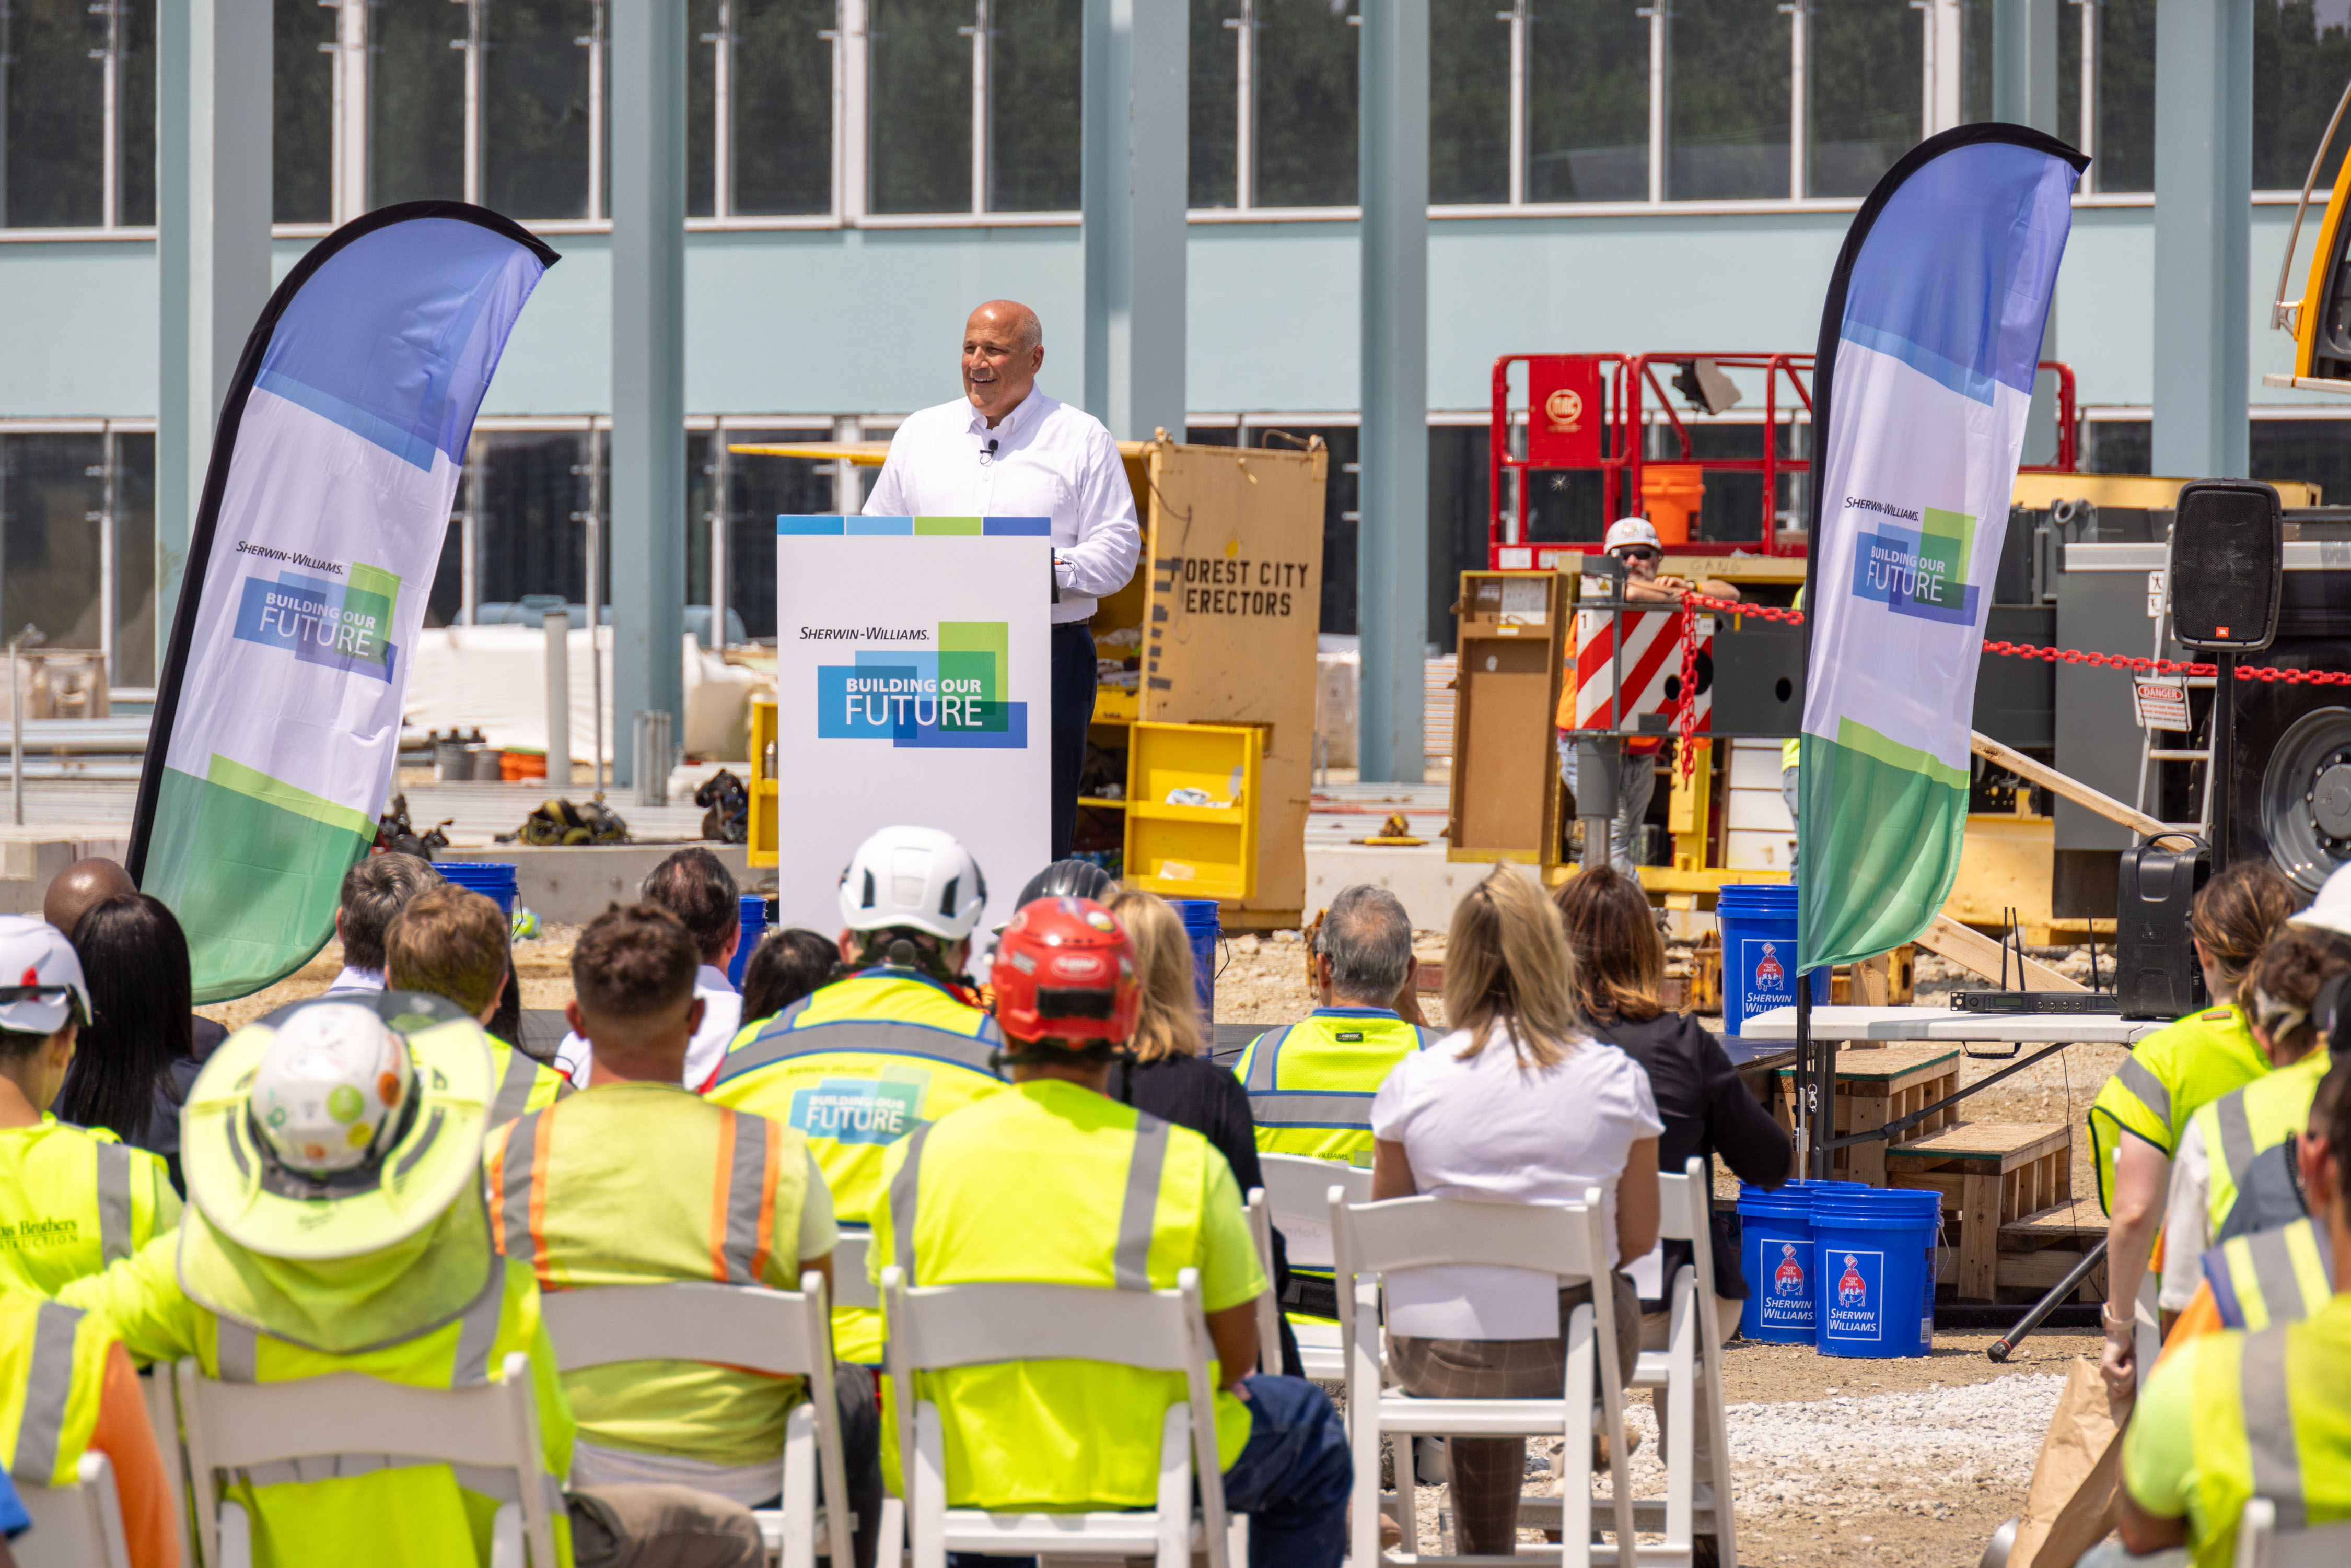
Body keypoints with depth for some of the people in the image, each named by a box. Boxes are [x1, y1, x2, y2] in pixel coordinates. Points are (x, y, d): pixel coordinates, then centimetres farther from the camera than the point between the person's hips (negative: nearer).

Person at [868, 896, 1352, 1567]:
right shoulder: (1186, 1164, -14)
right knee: (1309, 1430, 27)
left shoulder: (912, 1161, -8)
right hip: (1140, 1475, -2)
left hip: (962, 1479, 2)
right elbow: (1236, 1355, -6)